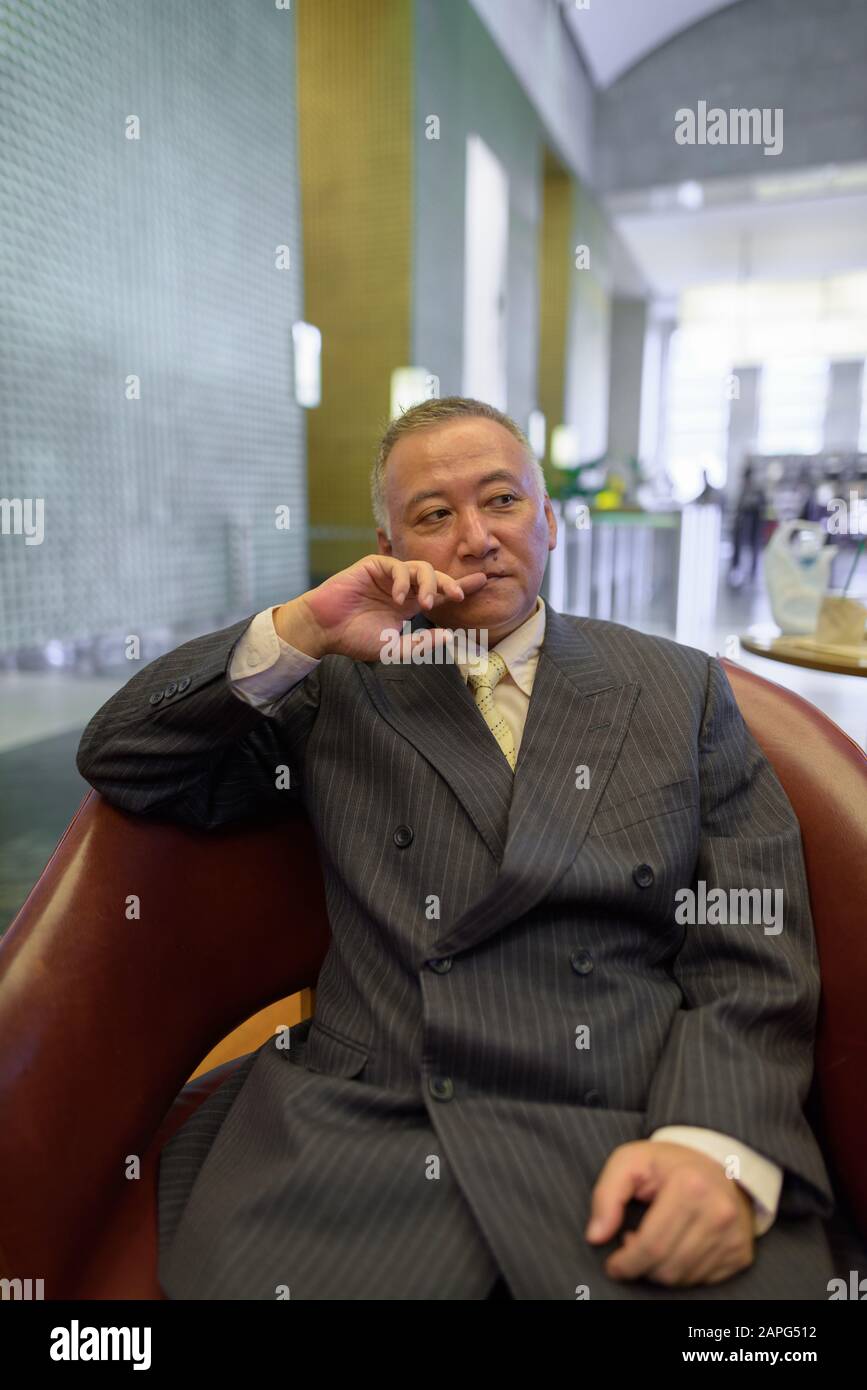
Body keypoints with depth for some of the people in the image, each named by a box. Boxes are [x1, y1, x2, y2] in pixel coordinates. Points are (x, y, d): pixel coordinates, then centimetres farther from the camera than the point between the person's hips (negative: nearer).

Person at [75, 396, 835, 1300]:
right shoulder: (340, 693, 9)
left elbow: (755, 950, 3)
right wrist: (299, 631, -6)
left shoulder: (682, 689, 8)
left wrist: (717, 1144, -15)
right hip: (356, 1134, 1)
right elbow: (120, 760, 6)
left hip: (634, 1153, 1)